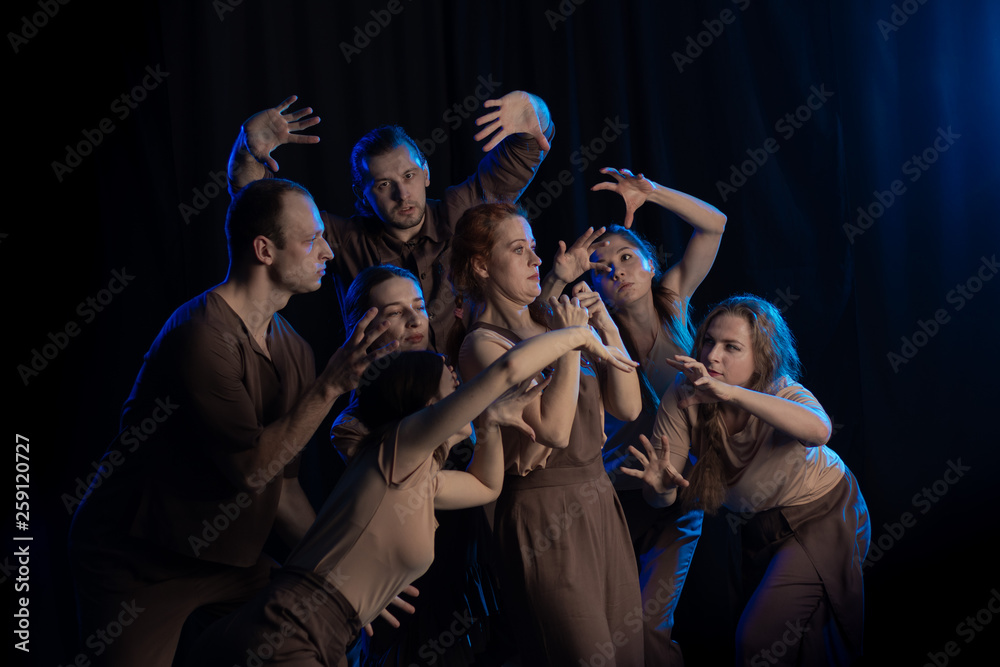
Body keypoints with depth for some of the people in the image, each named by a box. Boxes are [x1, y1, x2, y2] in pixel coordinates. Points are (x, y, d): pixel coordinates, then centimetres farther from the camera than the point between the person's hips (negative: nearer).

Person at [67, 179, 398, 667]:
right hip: (138, 566, -8)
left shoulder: (292, 349, 3)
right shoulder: (202, 337, -24)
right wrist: (331, 386, -30)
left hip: (224, 553, 8)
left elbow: (280, 484, 8)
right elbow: (253, 467, -28)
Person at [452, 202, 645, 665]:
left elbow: (628, 407, 7)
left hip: (598, 500, 7)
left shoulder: (550, 325, 9)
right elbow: (554, 429, -21)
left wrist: (605, 326, 0)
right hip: (545, 517, -7)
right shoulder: (482, 345, -9)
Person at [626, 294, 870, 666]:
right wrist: (661, 486, -46)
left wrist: (731, 393, -64)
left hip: (823, 514, -4)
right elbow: (662, 497, -21)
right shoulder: (684, 397, -21)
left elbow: (817, 430, -55)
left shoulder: (785, 394, -29)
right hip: (758, 530, 4)